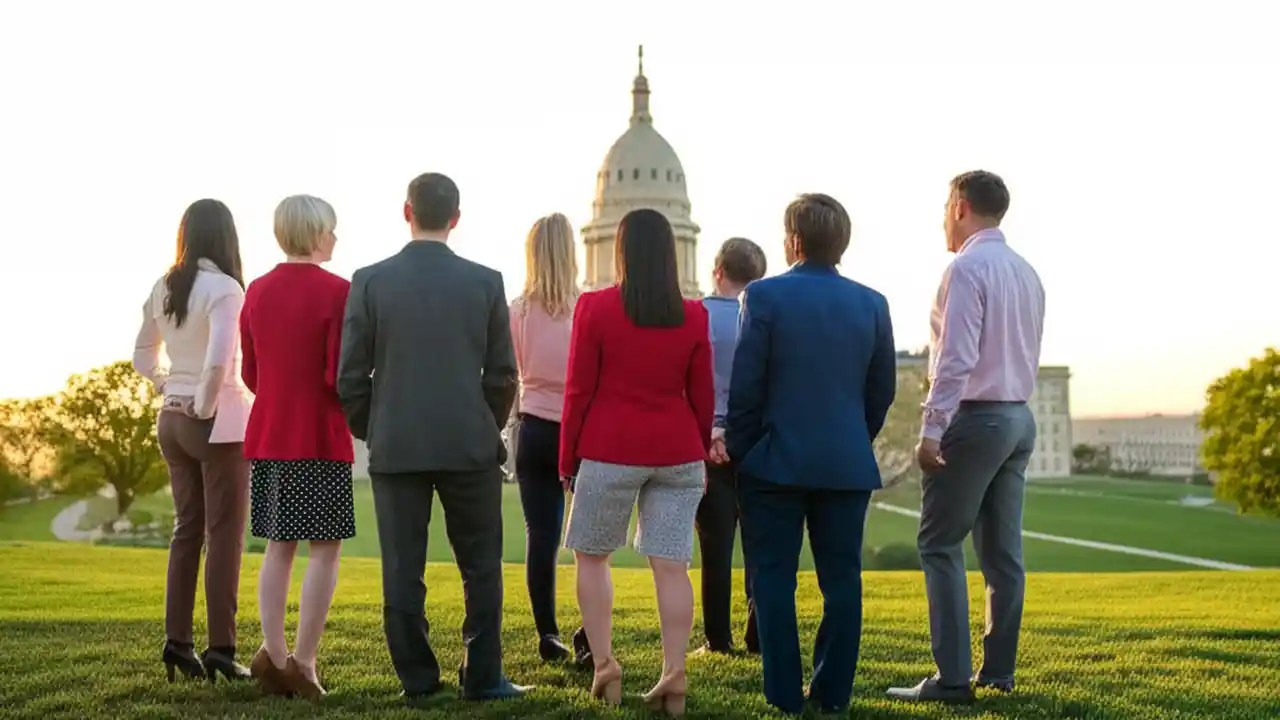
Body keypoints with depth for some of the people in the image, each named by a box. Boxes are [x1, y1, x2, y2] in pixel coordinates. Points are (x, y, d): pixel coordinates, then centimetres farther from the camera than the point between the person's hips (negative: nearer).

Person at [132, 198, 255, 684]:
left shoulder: (163, 290, 7)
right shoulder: (224, 288, -14)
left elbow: (142, 358, 16)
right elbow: (220, 359, -26)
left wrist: (172, 388, 9)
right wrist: (205, 406, -13)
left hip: (172, 421, 7)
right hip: (221, 423, -7)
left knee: (187, 530, 14)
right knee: (224, 534, 0)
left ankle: (177, 641, 14)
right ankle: (220, 647, 1)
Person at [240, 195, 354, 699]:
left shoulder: (256, 292, 8)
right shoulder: (336, 291, -11)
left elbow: (250, 375, 12)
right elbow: (340, 377, -15)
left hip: (267, 436, 6)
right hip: (321, 440, -6)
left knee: (278, 545, 12)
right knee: (325, 548, 1)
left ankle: (273, 652, 5)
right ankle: (303, 662, -1)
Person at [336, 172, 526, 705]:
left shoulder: (370, 281, -2)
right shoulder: (485, 282, -2)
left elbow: (350, 375, -2)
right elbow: (502, 373, 1)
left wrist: (371, 434, 12)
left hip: (395, 446, 0)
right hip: (470, 444, 0)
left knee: (402, 571, 6)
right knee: (481, 567, 9)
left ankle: (418, 681, 9)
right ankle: (482, 677, 10)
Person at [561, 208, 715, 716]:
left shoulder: (594, 307, -5)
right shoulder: (693, 316, 2)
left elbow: (579, 391, -4)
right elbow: (703, 397, 6)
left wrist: (567, 459, 5)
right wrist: (700, 454, 18)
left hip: (610, 451, -2)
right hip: (677, 454, 2)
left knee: (591, 556, 14)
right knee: (671, 566, 2)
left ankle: (603, 662, 7)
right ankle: (674, 676, 0)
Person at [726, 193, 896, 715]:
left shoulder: (764, 296, -8)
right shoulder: (872, 304, 3)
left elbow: (745, 384, -8)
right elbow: (883, 390, 8)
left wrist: (738, 450, 3)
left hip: (776, 460, -3)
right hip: (848, 465, 3)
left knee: (774, 579, 4)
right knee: (841, 579, 8)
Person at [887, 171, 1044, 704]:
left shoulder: (967, 268, -13)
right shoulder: (1027, 273, 14)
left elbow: (957, 359, -20)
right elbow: (1029, 354, 16)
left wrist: (932, 429, -19)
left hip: (973, 418, -8)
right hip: (1020, 417, 9)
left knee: (940, 546, -4)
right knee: (1003, 550, 10)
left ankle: (952, 678, -6)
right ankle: (998, 671, 15)